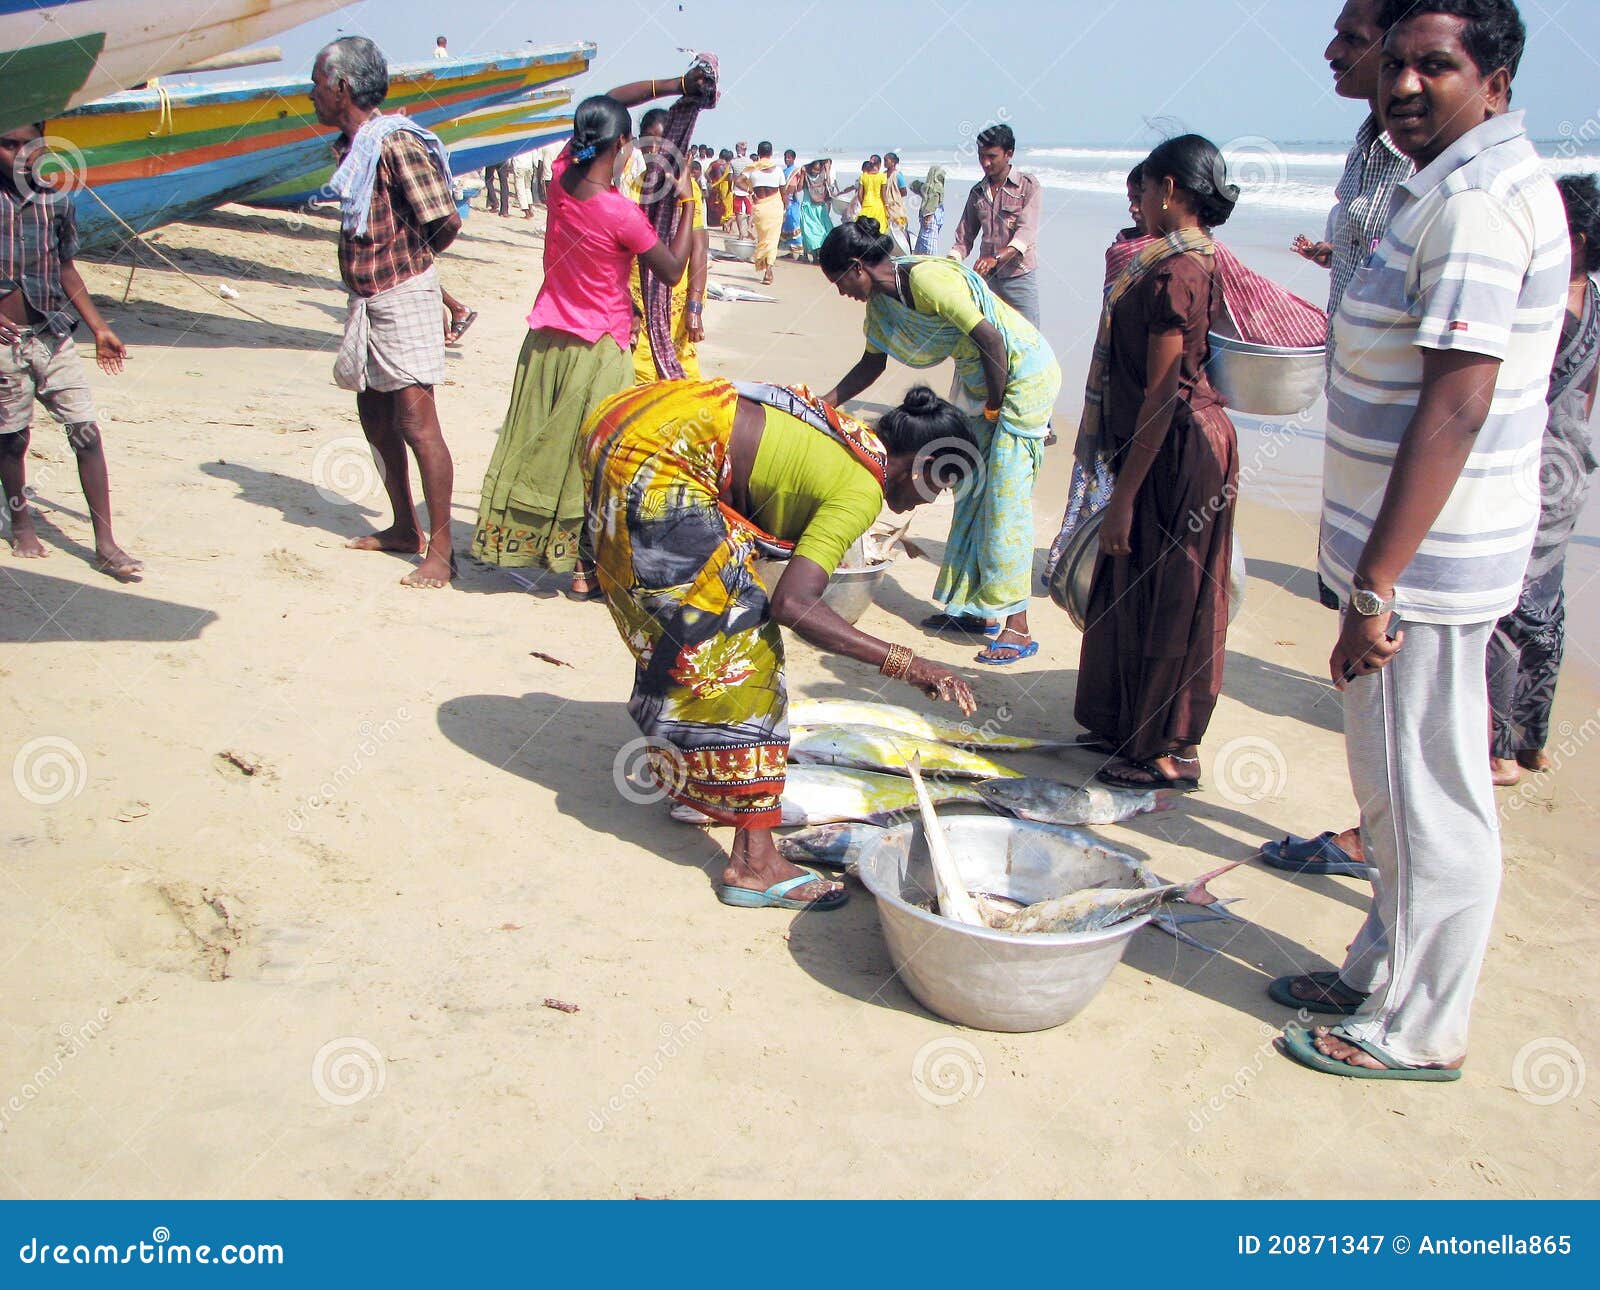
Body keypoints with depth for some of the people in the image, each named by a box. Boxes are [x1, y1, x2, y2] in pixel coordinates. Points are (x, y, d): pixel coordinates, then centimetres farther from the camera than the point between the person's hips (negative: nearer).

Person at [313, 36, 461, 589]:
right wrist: (393, 262, 8)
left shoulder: (395, 142, -15)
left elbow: (446, 221, -19)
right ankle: (404, 528, 28)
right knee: (375, 420, 15)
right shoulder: (348, 147, 13)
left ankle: (441, 549, -7)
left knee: (416, 423, -11)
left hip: (402, 295, -10)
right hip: (367, 299, 10)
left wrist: (409, 260, -2)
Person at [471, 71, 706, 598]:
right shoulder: (621, 213, -22)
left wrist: (676, 85, 8)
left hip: (546, 338, 6)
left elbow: (610, 101, 10)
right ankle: (583, 568, 10)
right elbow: (673, 270, -8)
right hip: (597, 348, -6)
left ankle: (516, 541, 25)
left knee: (536, 442, 15)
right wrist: (686, 203, -2)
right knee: (591, 454, 3)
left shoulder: (562, 176, -4)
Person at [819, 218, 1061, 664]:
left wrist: (994, 407, -17)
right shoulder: (880, 301, 2)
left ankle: (1016, 627, -4)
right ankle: (974, 607, 21)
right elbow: (873, 362, 16)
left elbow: (991, 338, -26)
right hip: (979, 380, 9)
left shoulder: (927, 279, -26)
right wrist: (825, 403, 10)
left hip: (1023, 376, -9)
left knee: (1005, 500, -9)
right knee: (972, 493, 11)